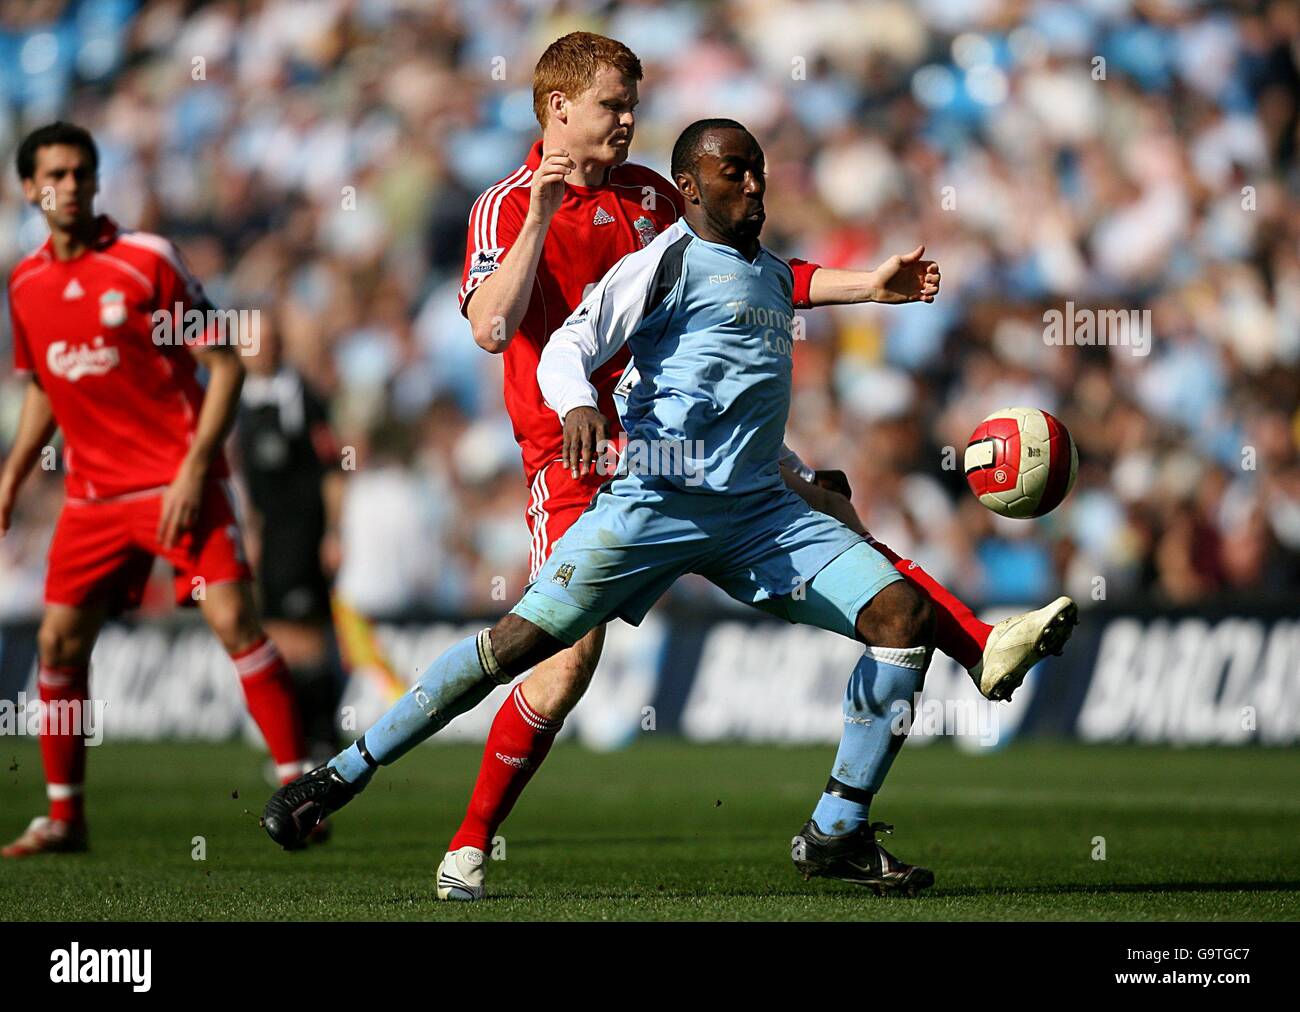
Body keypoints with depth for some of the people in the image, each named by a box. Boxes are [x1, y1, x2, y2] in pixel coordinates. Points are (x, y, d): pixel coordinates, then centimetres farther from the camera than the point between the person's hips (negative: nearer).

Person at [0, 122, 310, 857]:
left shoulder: (148, 260, -9)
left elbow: (227, 366, -8)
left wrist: (194, 470, -16)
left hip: (179, 483, -5)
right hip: (92, 489, 5)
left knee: (233, 618, -17)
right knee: (60, 640, 1)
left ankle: (299, 789, -11)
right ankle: (65, 817, 13)